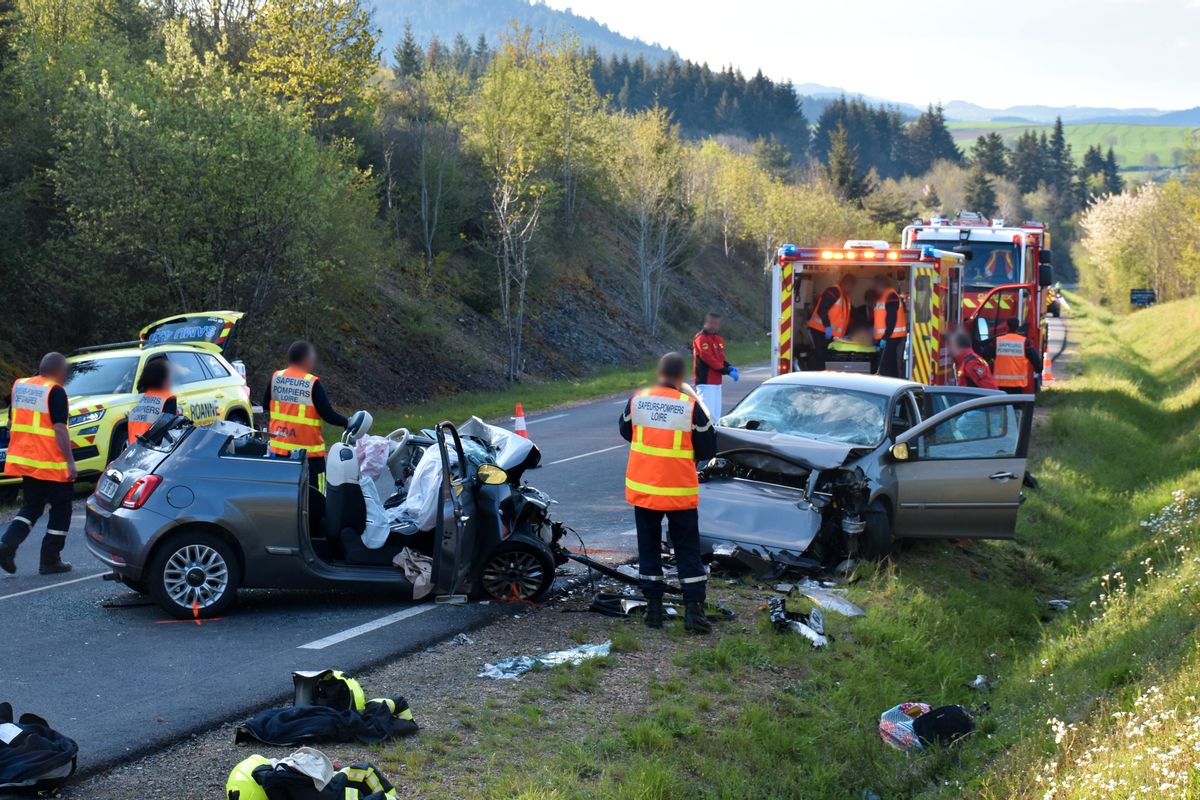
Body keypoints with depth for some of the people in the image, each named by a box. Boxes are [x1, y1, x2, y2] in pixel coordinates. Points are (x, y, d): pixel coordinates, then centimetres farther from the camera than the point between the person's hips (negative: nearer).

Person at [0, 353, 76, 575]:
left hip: (23, 460, 7)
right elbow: (59, 429, -18)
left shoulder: (19, 386, 9)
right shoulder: (55, 392, -13)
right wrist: (70, 461, -16)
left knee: (31, 506, 19)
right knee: (61, 509, 7)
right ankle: (51, 560, 8)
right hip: (51, 464, -7)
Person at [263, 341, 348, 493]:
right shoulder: (313, 383, -14)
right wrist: (347, 423, 1)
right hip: (308, 449, -5)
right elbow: (327, 413, -14)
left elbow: (265, 405, 11)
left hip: (279, 447, 5)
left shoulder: (275, 378, 1)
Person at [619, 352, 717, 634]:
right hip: (680, 492, -2)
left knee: (649, 548, 13)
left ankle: (653, 608, 12)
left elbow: (625, 431, 15)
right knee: (688, 550, 7)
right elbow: (708, 450, -4)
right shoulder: (691, 406, -12)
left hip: (643, 489, 2)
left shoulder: (637, 400, -4)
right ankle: (693, 609, 2)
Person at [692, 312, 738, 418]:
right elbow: (709, 359, -19)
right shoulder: (701, 338, -12)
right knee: (708, 412, -14)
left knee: (716, 413, 11)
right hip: (706, 382, -9)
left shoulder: (719, 338, 16)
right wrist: (727, 371, -19)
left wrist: (729, 366, 0)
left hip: (717, 381, 9)